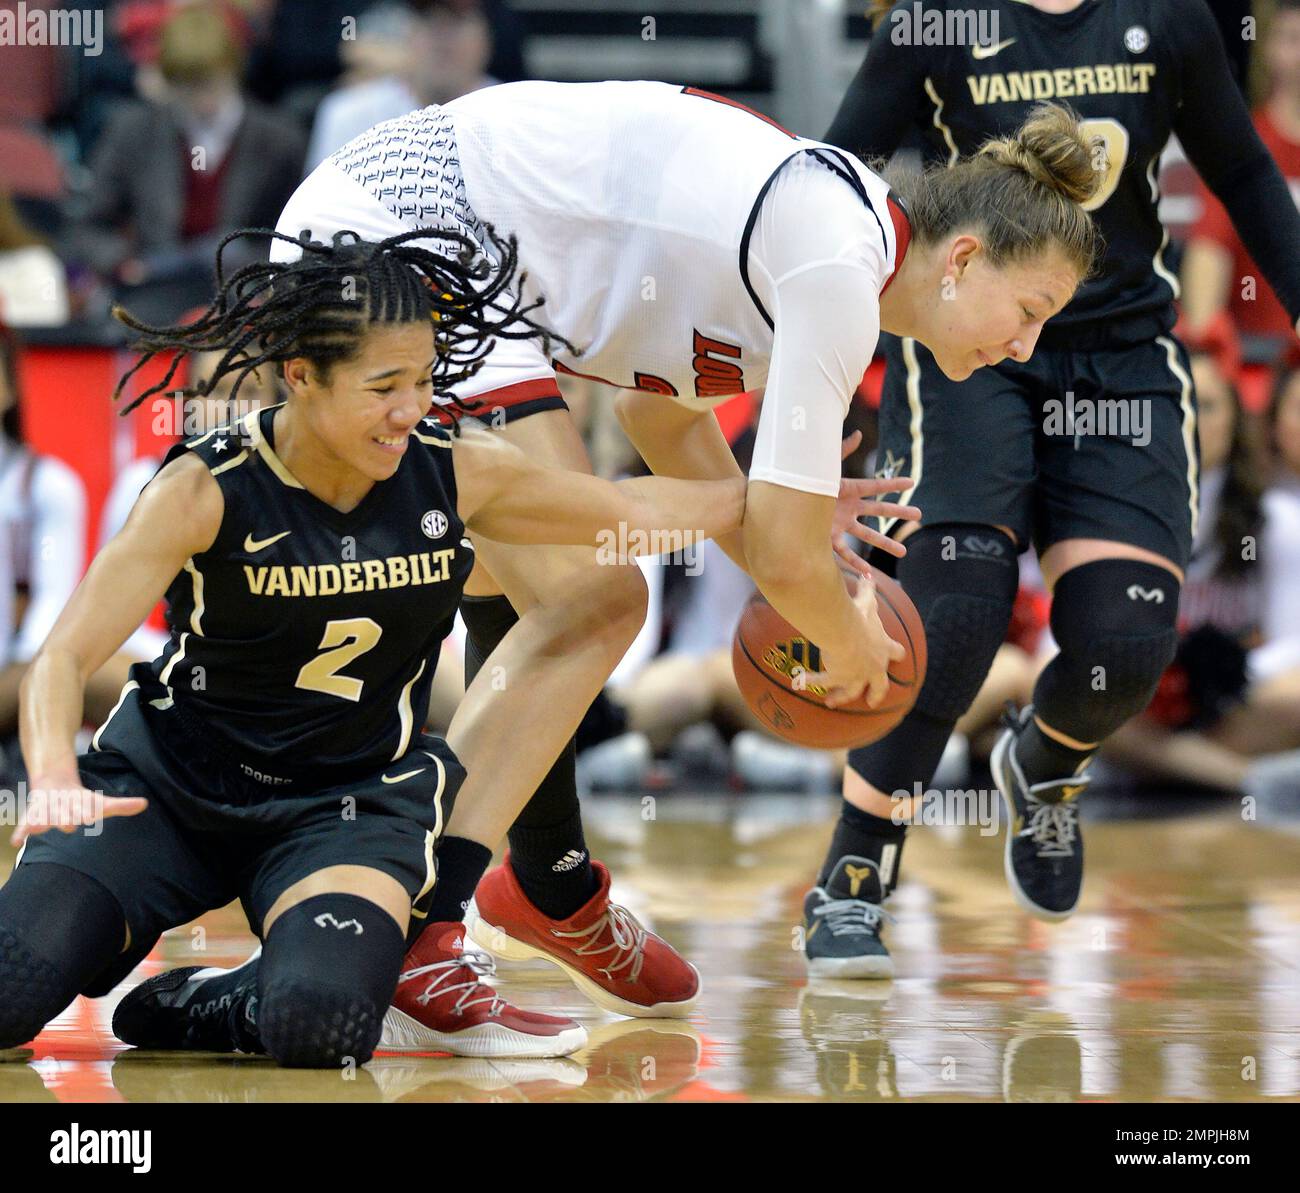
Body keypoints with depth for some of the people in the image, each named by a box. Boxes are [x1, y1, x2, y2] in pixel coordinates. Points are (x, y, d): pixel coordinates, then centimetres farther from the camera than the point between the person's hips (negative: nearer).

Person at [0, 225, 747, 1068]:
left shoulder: (457, 473, -7)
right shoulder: (208, 491, -16)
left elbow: (637, 509, 8)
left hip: (348, 804, 2)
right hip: (165, 780, -1)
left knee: (320, 1025, -30)